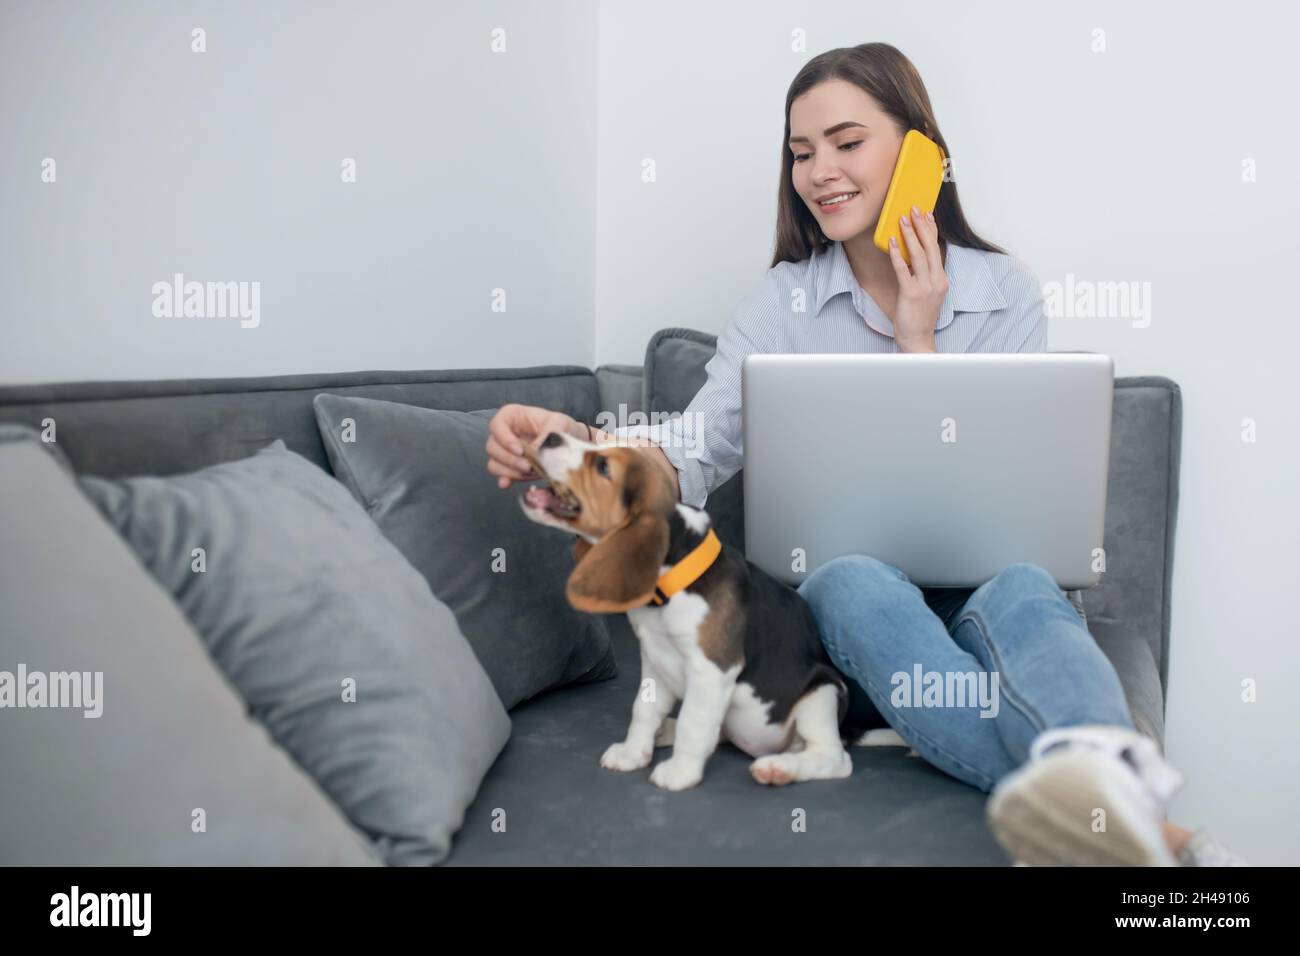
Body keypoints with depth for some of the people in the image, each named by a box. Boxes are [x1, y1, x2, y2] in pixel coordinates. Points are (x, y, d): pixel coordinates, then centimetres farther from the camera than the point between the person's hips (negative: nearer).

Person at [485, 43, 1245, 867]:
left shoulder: (1004, 290, 6)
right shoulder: (783, 302, 7)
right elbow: (699, 448, -8)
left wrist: (919, 343, -8)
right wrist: (581, 445, -28)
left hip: (985, 576, 0)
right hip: (842, 584, 0)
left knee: (1021, 594, -35)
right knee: (859, 583, -35)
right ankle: (1148, 831, -50)